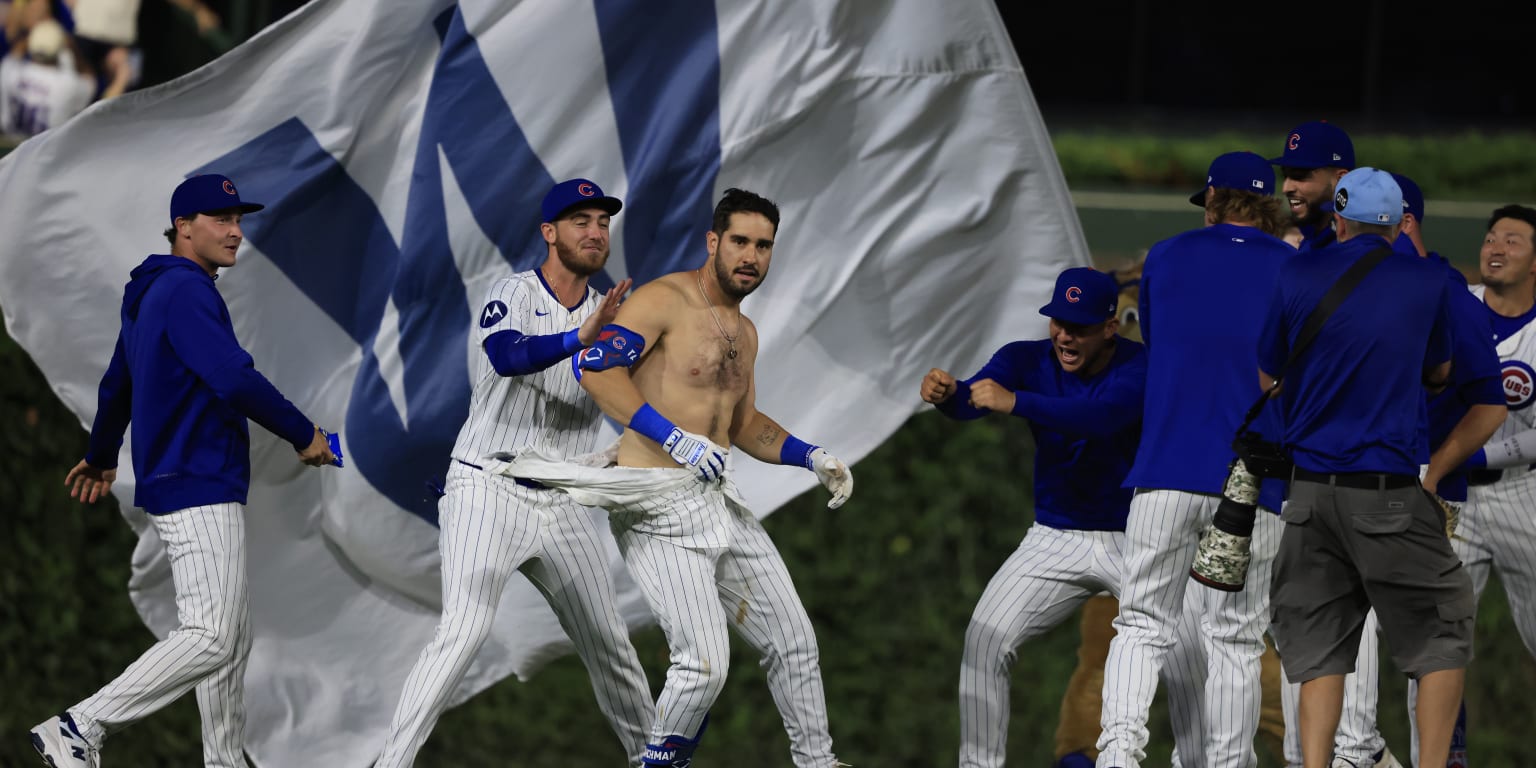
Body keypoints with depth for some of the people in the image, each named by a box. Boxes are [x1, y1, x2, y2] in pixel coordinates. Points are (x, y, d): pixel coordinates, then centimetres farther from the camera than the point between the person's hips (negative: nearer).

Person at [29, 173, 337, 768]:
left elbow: (117, 384, 30)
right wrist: (303, 434, -13)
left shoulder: (149, 294, 18)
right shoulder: (186, 290, -14)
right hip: (198, 490, -11)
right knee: (211, 637, -18)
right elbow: (234, 379, -25)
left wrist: (101, 456, 45)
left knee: (232, 636, 13)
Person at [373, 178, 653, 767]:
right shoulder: (513, 297, -10)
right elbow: (508, 356, -32)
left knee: (608, 641, 13)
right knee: (466, 629, -23)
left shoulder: (608, 313, 8)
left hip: (560, 507, 6)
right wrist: (579, 339, -48)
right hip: (487, 492, -6)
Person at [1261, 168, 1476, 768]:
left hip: (1311, 489, 2)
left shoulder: (1298, 275, 0)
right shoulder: (1427, 282, -1)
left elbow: (1268, 380, 9)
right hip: (1392, 494, -2)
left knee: (1319, 644, 8)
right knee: (1440, 632, 10)